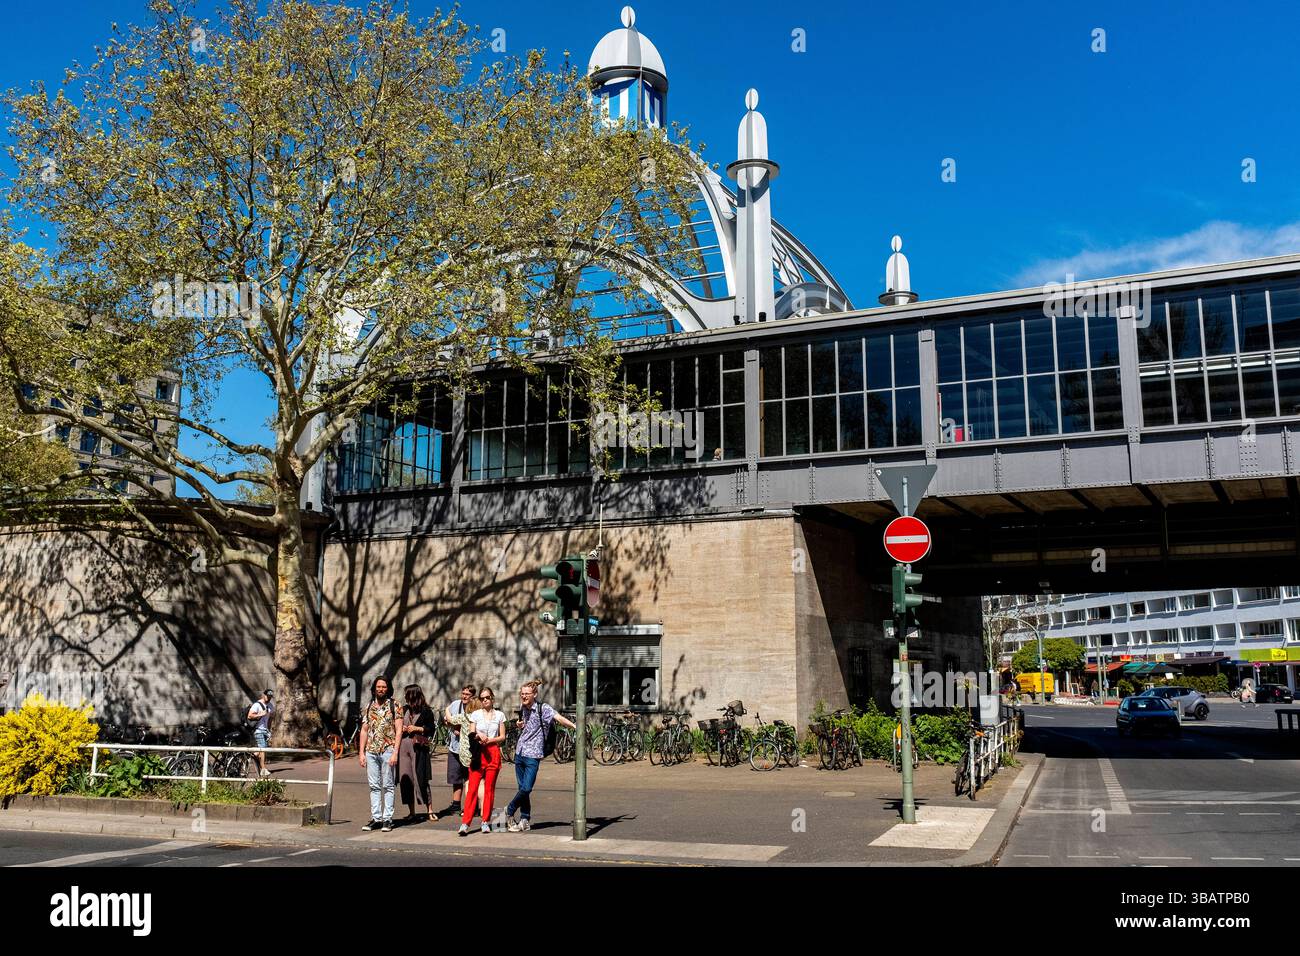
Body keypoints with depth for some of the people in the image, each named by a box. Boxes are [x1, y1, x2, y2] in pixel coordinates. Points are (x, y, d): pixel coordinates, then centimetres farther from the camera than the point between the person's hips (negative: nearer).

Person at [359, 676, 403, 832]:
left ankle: (387, 819, 3)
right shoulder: (369, 707, 12)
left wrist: (395, 752, -12)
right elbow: (364, 731, 13)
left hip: (387, 750, -4)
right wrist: (362, 752, 6)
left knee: (387, 786, 0)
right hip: (371, 752, 4)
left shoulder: (394, 706, 0)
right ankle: (376, 818, 10)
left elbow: (398, 730, -4)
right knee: (374, 786, 6)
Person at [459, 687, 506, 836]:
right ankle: (465, 823, -11)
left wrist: (490, 740, -9)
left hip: (493, 752, 1)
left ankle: (486, 822, 11)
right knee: (472, 788, -8)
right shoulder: (475, 714, 8)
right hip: (478, 753, -1)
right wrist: (478, 736, -11)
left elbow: (502, 737, 7)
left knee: (489, 788, 3)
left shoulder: (499, 715, 8)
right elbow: (471, 734, 10)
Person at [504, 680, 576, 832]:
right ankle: (525, 820, 16)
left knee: (526, 788, -11)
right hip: (520, 752, 6)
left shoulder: (543, 708, -10)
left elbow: (559, 718, -24)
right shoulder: (522, 709, 10)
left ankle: (509, 811, 11)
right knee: (522, 788, 7)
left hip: (533, 755, -5)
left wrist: (574, 726, -40)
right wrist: (519, 726, 3)